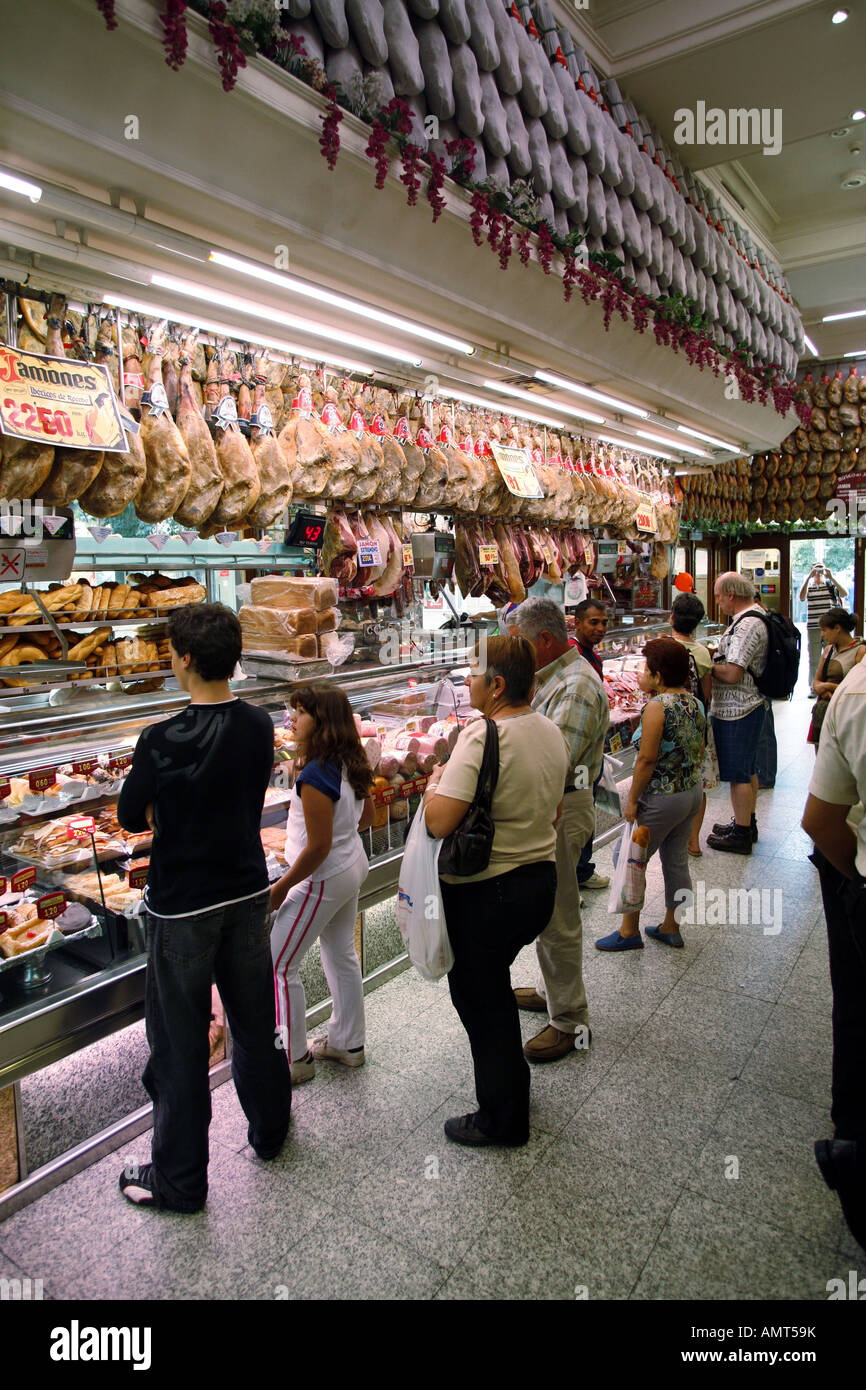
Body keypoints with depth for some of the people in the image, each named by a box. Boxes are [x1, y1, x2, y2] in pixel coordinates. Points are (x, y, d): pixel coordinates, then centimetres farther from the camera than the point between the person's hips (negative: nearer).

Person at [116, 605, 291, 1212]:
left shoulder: (162, 741, -23)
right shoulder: (260, 725, -7)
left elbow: (131, 817, -9)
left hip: (182, 906, -5)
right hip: (248, 892, 5)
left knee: (180, 1042, 11)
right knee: (256, 1020, 22)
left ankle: (180, 1180, 27)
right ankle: (270, 1129, 43)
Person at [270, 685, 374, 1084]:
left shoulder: (315, 776, -28)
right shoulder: (352, 764, -2)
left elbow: (318, 847, -27)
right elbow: (366, 817, 11)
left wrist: (281, 887, -17)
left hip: (323, 880, -9)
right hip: (353, 867, 9)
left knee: (278, 966, 6)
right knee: (341, 955, 22)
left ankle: (294, 1059, 19)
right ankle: (348, 1043, 38)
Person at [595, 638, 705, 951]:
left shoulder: (657, 705, -20)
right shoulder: (694, 702, 5)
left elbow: (647, 759, -22)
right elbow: (699, 752, 12)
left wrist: (632, 799, -14)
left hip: (661, 798, -9)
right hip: (692, 793, 9)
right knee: (676, 861, 18)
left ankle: (629, 931, 14)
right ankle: (671, 928, 30)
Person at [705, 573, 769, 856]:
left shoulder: (747, 625, -22)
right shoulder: (752, 618, 11)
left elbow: (732, 674, -26)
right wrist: (716, 658, 7)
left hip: (736, 711, -11)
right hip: (746, 707, 11)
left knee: (739, 774, -1)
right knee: (747, 771, 20)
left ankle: (741, 835, 9)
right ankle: (747, 824, 33)